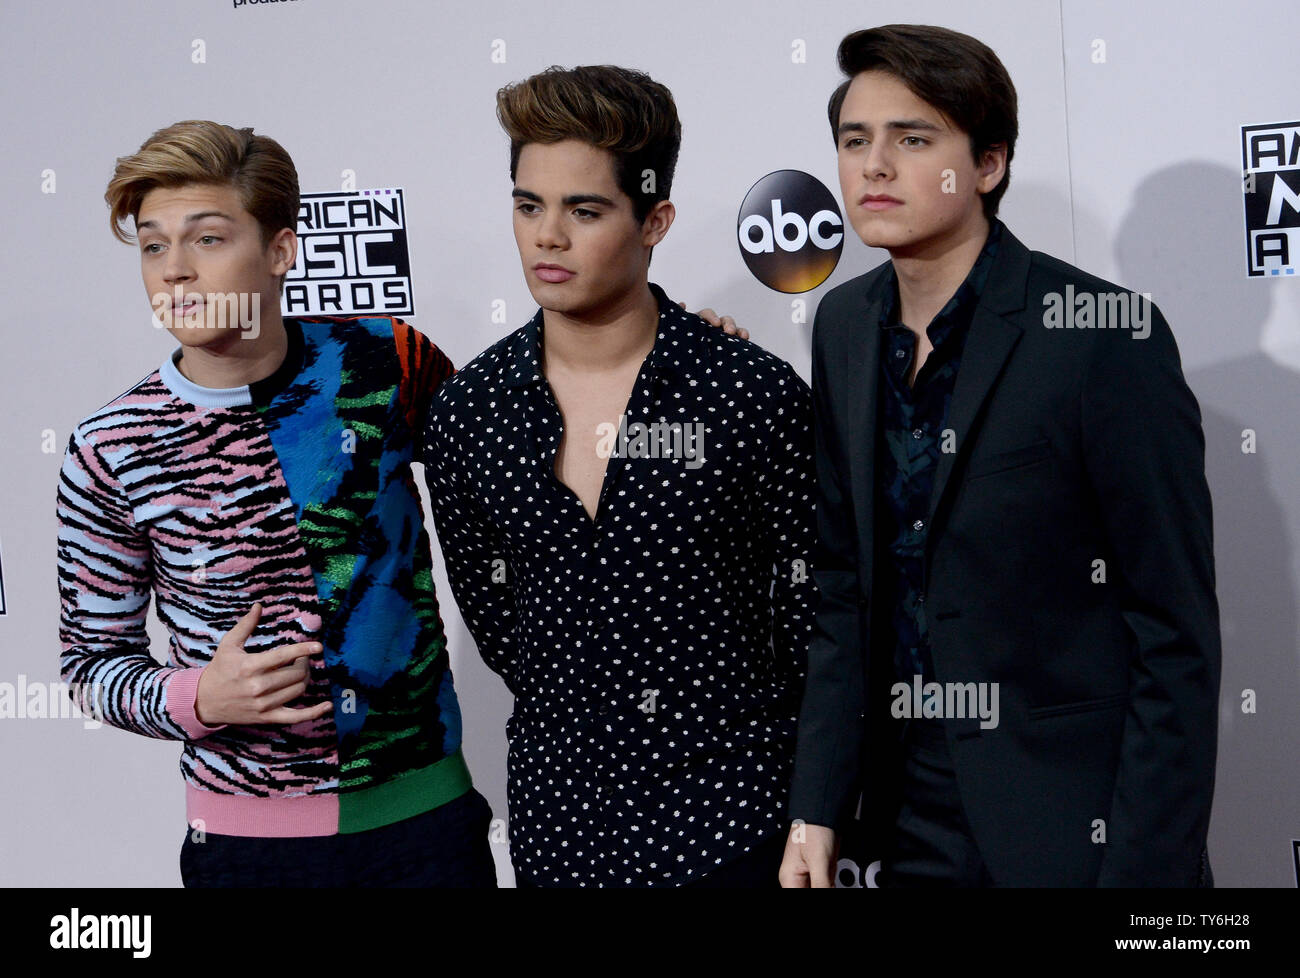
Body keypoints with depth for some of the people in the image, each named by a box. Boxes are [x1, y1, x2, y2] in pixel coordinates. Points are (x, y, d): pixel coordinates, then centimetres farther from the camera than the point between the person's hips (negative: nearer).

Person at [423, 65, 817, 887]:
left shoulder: (758, 395, -11)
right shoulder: (466, 413, -2)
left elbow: (812, 618, -5)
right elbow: (493, 614, 9)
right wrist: (582, 727, 6)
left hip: (734, 817, -3)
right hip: (559, 817, 3)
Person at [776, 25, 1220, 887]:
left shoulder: (1104, 332, -15)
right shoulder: (845, 325, 3)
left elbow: (1177, 631, -13)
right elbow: (847, 588, 8)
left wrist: (1145, 867, -16)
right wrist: (816, 810, 3)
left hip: (1074, 832, -5)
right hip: (913, 824, 5)